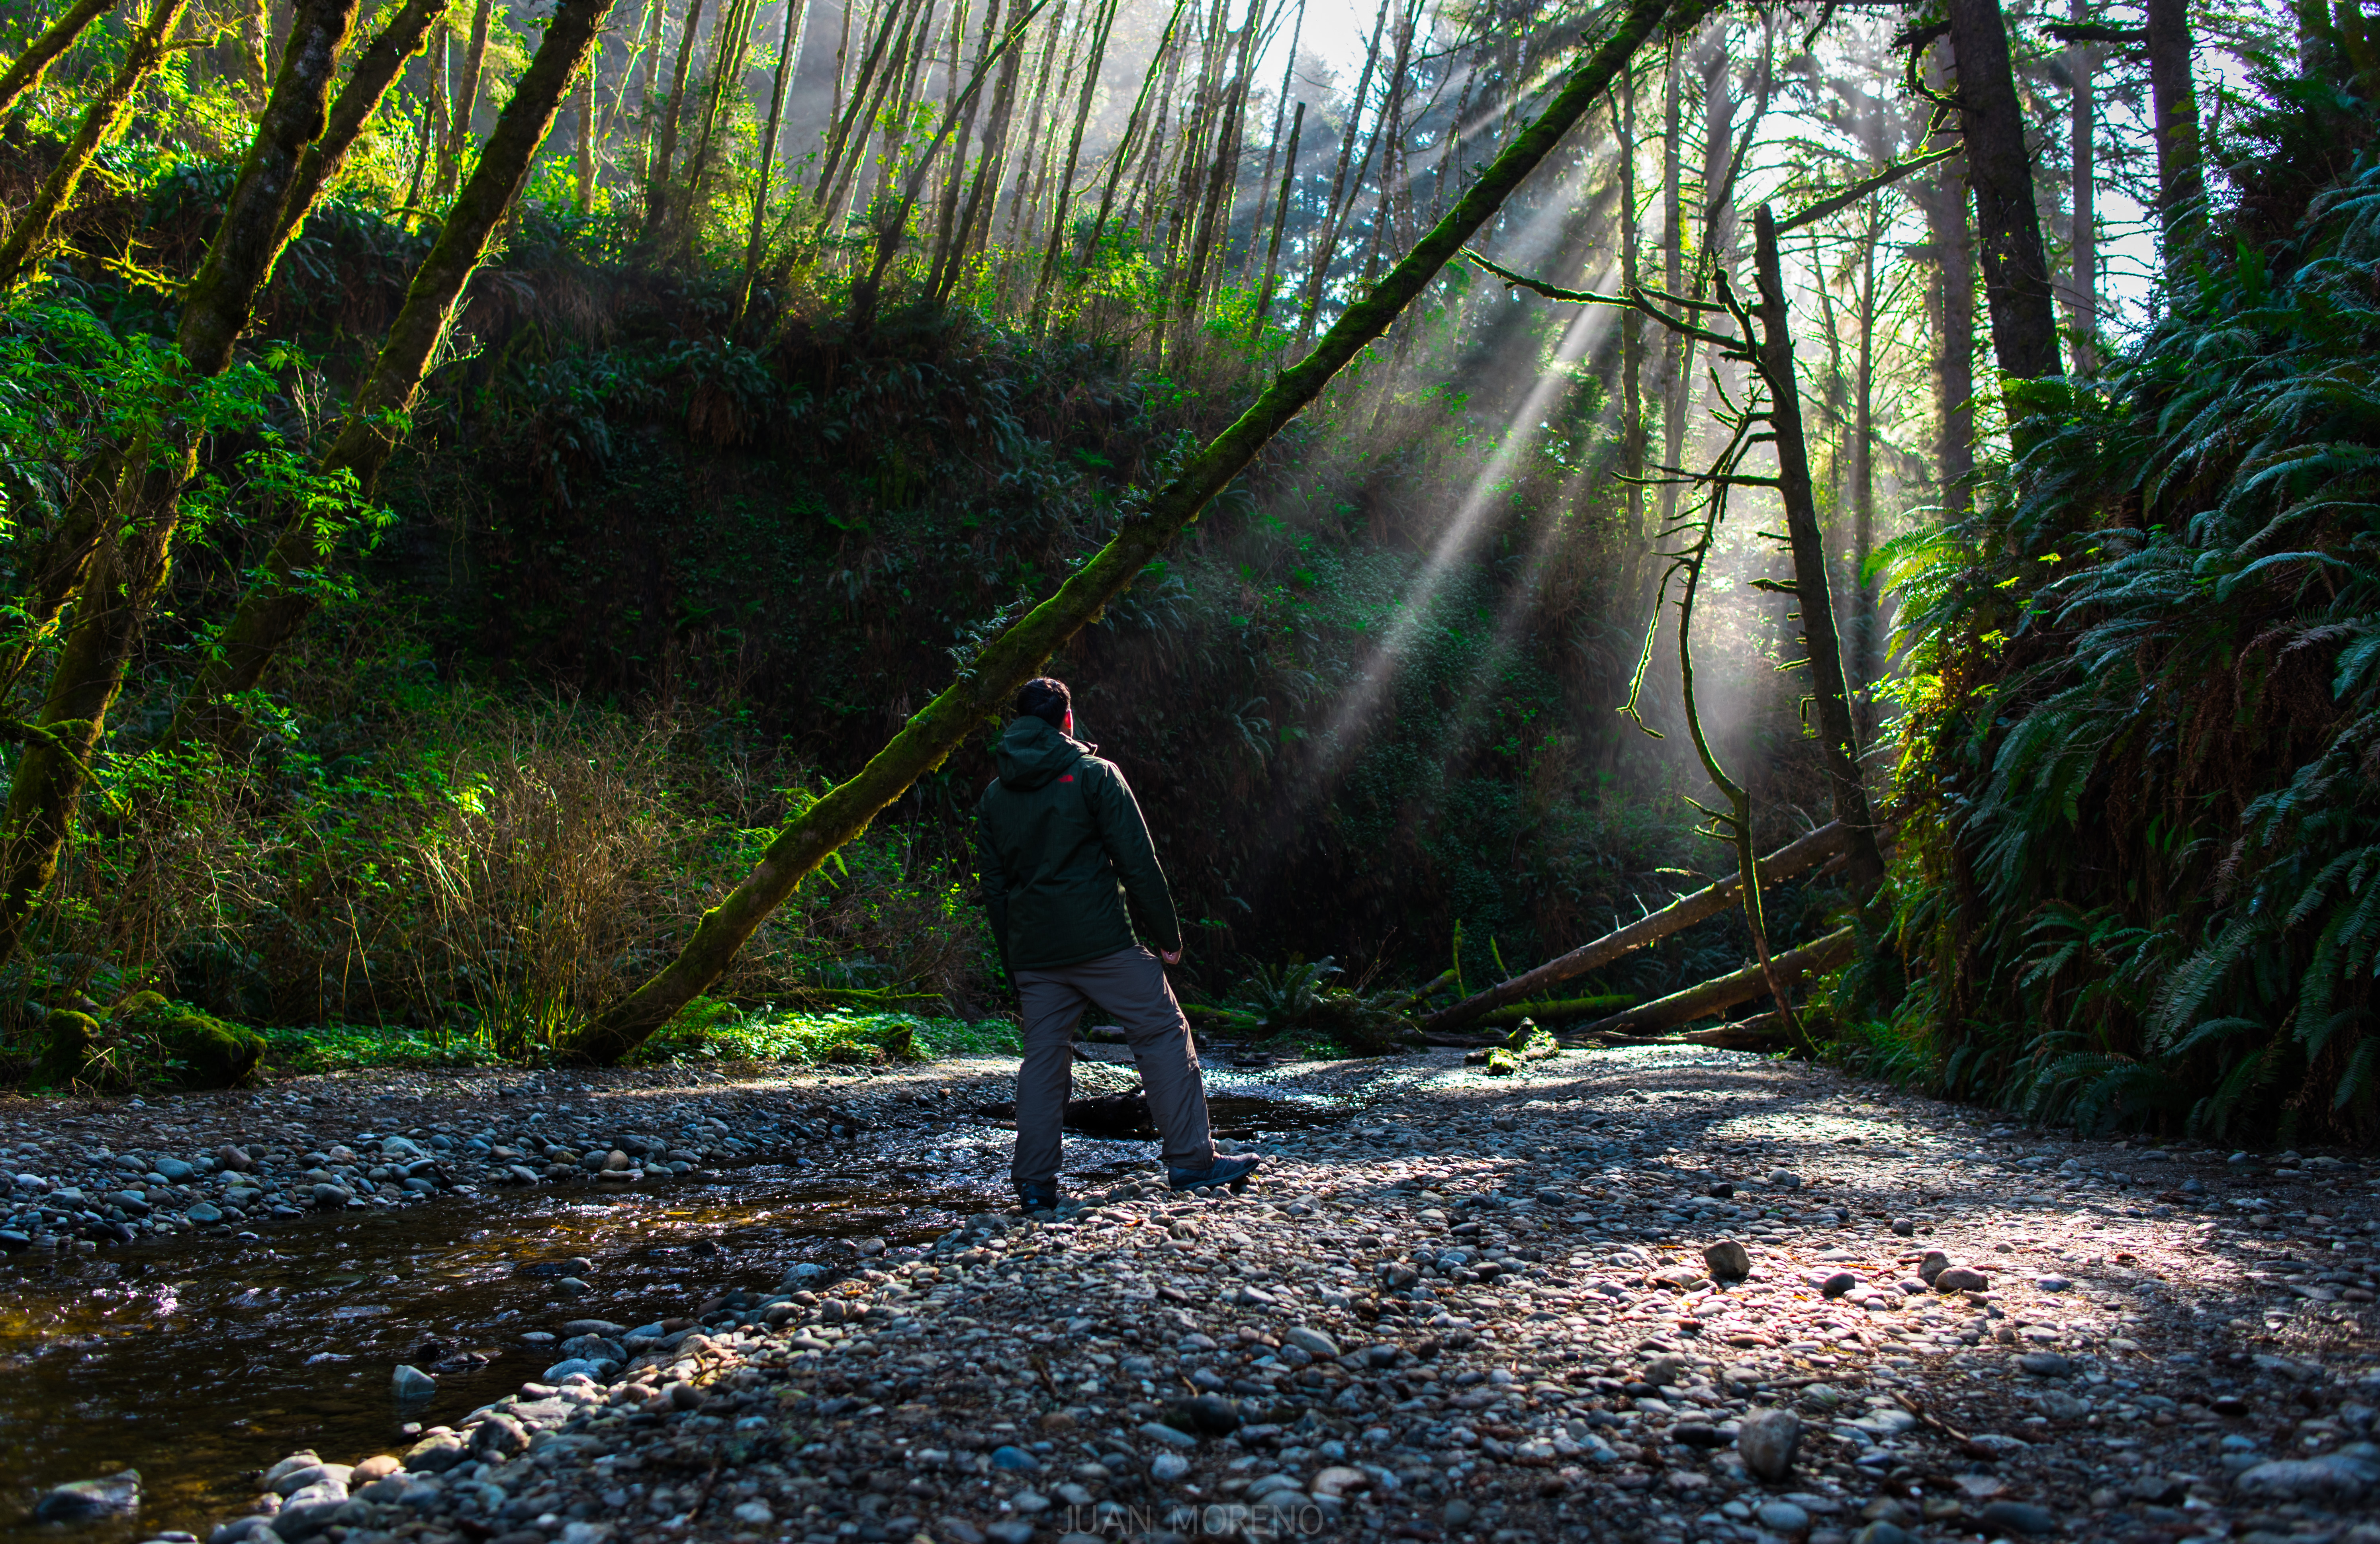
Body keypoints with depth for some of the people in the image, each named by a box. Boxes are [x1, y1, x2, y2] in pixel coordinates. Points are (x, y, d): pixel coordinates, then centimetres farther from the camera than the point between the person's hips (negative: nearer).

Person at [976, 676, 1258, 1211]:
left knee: (1043, 1057, 9)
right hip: (1103, 943, -5)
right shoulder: (1094, 775, -2)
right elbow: (1138, 863, -7)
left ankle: (1034, 1183, 6)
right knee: (1164, 1035, 3)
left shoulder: (993, 798, 13)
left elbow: (994, 890, 14)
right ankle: (1191, 1159, 1)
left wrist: (1015, 968, 19)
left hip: (1033, 952, 5)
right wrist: (1167, 936, -1)